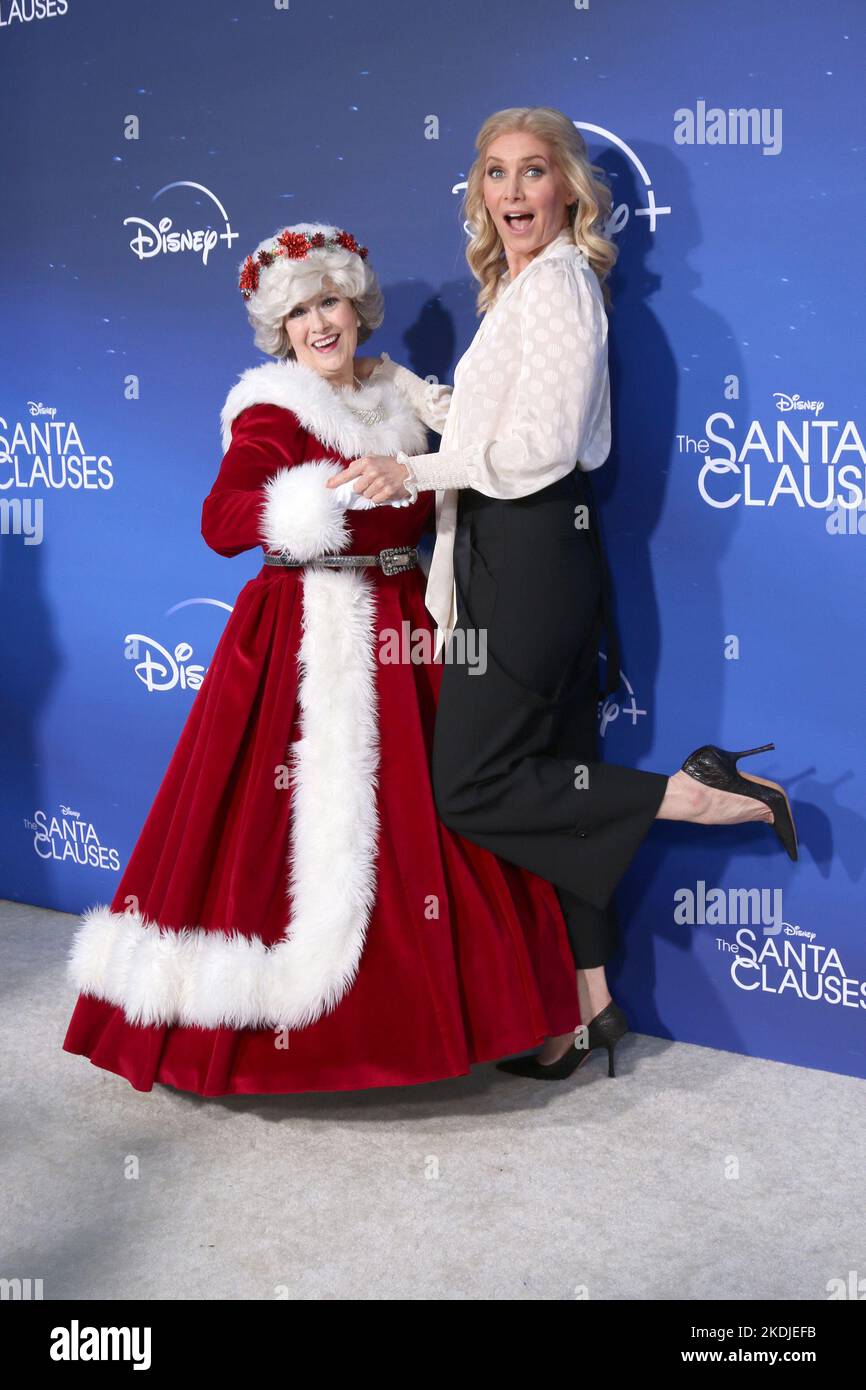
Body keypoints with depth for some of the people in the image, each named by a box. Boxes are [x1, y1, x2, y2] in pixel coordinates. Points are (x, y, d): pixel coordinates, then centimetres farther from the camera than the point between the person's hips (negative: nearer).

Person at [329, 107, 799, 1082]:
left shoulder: (556, 282, -9)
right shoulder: (519, 287, 19)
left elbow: (538, 449, -18)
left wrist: (412, 473, -13)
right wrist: (394, 380, 25)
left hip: (532, 556, -10)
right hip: (519, 558, 10)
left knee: (470, 790, -7)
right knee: (552, 773, 10)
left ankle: (699, 794, -4)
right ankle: (590, 1006, 18)